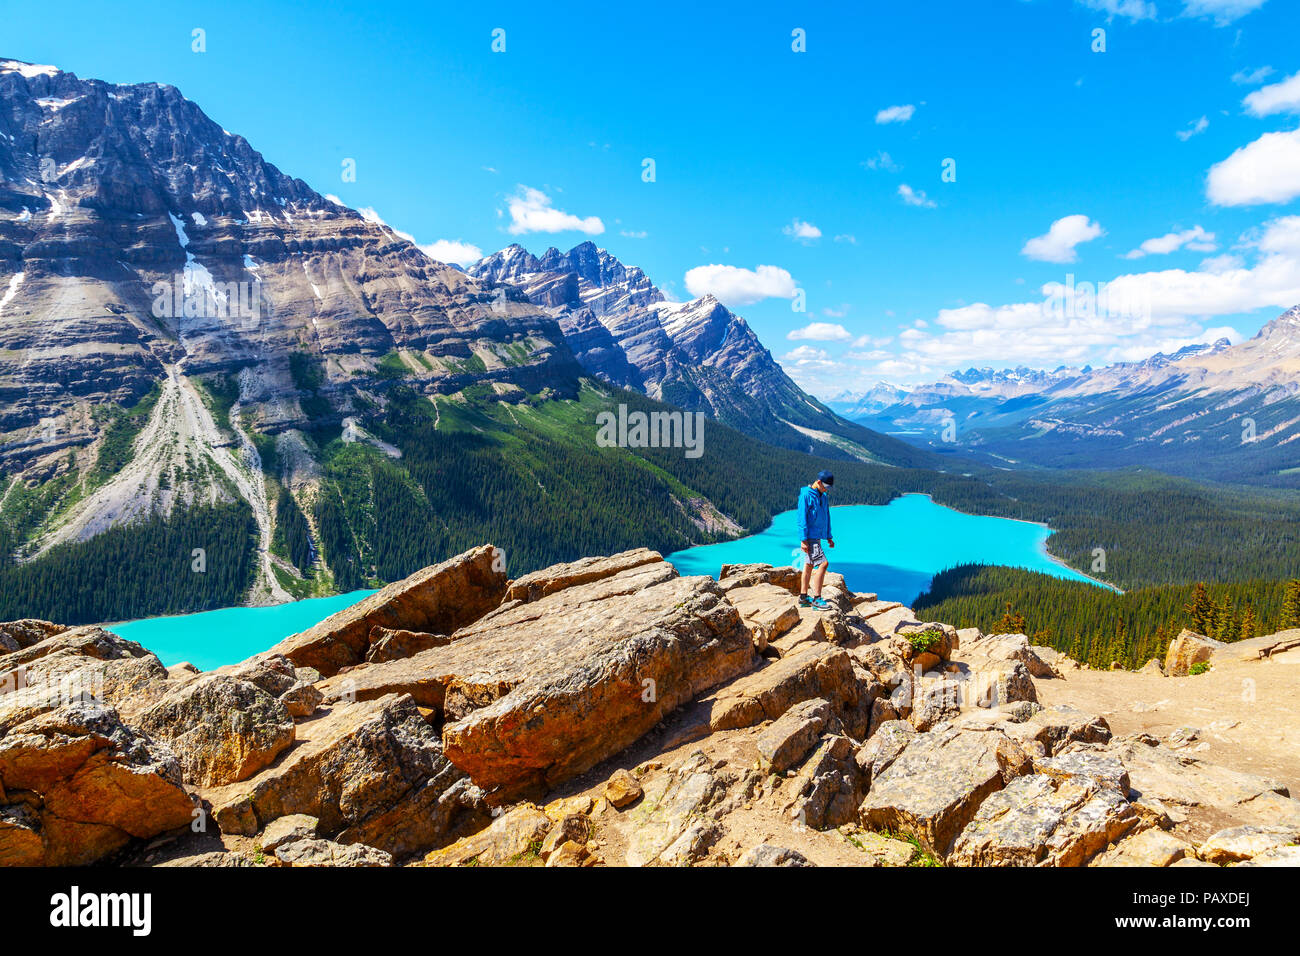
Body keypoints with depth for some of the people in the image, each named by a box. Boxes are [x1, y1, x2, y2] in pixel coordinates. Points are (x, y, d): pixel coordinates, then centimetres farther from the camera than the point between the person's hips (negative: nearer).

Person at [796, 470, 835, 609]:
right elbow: (802, 518, -15)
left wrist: (829, 537, 21)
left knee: (809, 566, 11)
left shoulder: (824, 496, 13)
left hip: (817, 537, 9)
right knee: (823, 564, -13)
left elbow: (826, 517, 22)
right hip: (809, 537, -9)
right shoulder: (806, 495, -13)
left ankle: (803, 598, 17)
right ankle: (816, 599, -9)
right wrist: (803, 540, -19)